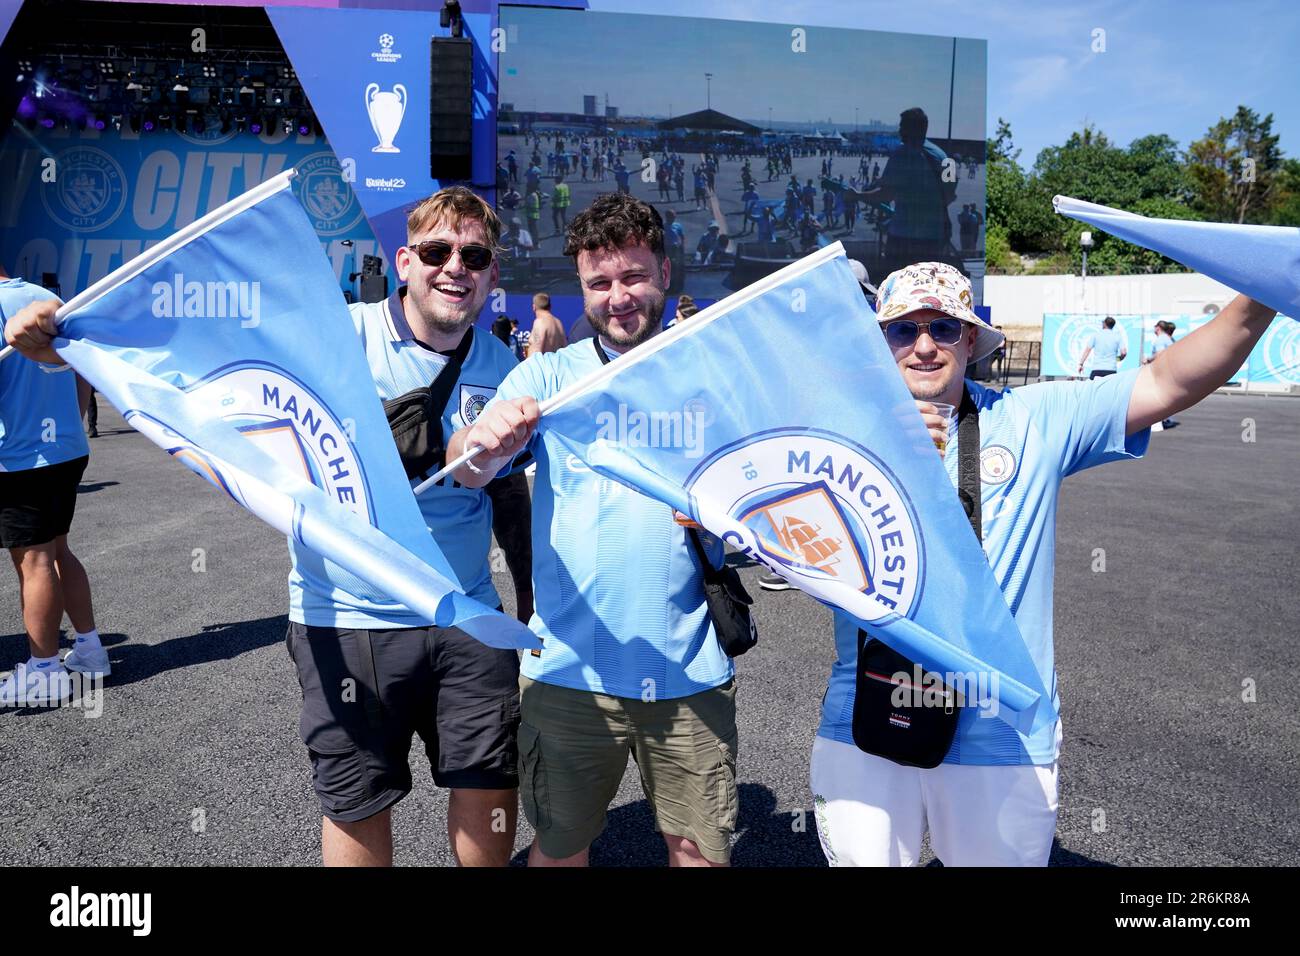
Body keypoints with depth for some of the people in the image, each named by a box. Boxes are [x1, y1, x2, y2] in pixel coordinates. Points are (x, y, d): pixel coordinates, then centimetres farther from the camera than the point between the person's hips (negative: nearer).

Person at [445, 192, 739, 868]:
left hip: (691, 670, 1)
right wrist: (484, 442, -34)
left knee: (700, 851, 11)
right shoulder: (548, 377, 3)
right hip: (571, 665, 0)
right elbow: (466, 474, -10)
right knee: (558, 845, 13)